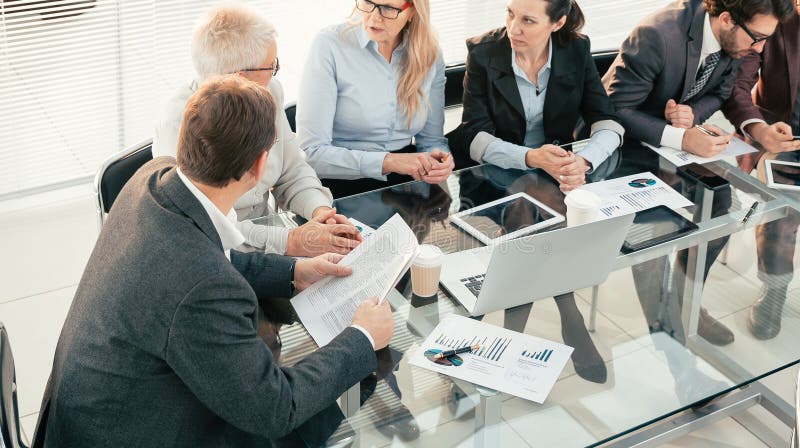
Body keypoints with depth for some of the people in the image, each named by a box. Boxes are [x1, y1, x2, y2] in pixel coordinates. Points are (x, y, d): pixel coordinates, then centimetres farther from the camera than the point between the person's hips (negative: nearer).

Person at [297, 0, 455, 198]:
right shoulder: (330, 46, -11)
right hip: (343, 191, -5)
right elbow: (311, 153, -16)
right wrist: (388, 162, -25)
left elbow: (431, 139, 11)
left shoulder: (430, 55, 3)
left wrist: (440, 160, -13)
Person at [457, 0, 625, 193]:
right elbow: (473, 135, -12)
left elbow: (608, 121, -5)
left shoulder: (577, 50, -4)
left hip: (560, 180, 2)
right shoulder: (482, 53, -9)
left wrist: (584, 161, -27)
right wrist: (531, 158, -29)